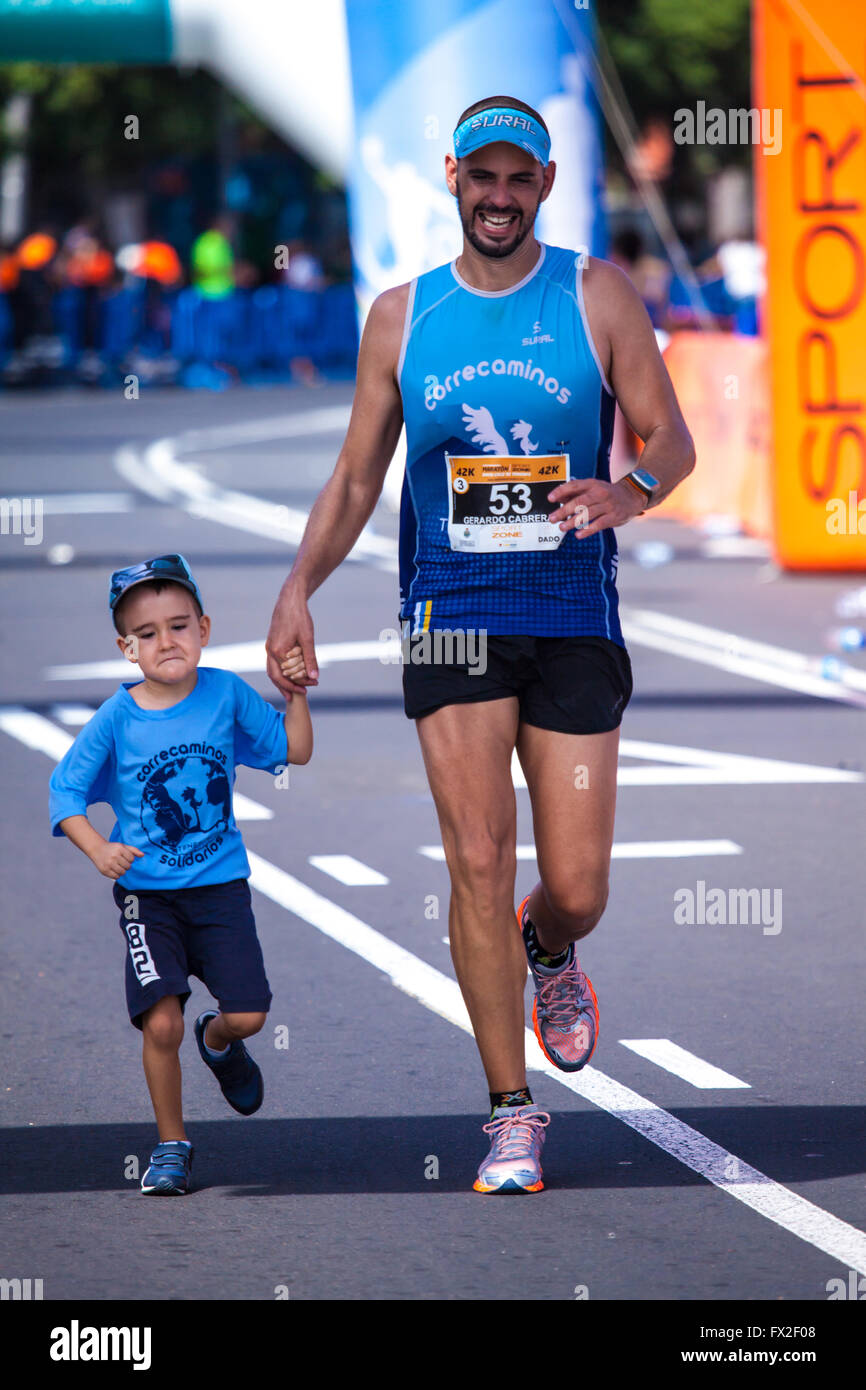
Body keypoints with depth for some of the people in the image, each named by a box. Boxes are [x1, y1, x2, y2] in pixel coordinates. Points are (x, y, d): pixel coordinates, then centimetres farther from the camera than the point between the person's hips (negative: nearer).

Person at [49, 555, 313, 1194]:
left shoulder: (226, 693, -3)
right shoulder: (117, 718, -8)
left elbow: (294, 751, 7)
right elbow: (65, 790, -3)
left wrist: (297, 692, -7)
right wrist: (97, 848, -19)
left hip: (220, 886, 1)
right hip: (148, 895, -1)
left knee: (248, 1015, -7)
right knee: (161, 1024, -13)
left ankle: (218, 1042, 32)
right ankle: (172, 1146, 7)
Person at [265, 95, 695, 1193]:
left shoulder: (597, 297, 3)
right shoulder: (401, 315, 8)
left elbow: (671, 438, 3)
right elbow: (356, 477, 12)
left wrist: (631, 490, -20)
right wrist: (300, 587, -2)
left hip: (574, 620, 0)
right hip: (452, 617, 0)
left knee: (575, 889, -1)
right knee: (478, 861, -10)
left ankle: (547, 950, 39)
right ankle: (512, 1112, -1)